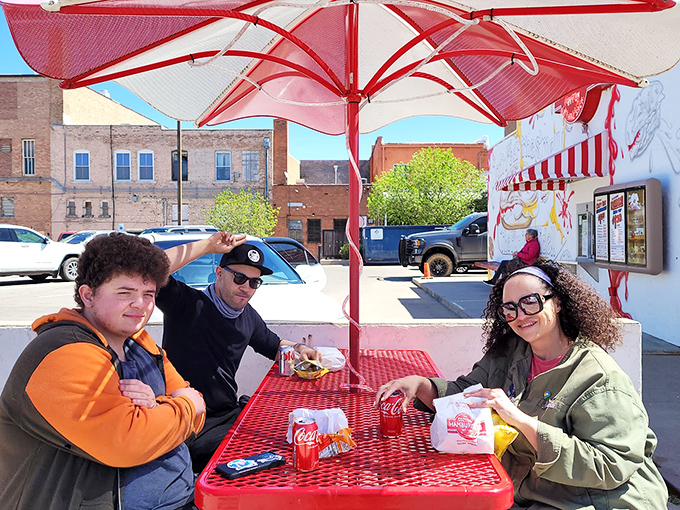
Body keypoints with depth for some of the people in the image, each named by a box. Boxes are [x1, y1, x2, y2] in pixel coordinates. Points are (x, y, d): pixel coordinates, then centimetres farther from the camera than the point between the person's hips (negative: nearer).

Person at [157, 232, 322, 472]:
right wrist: (207, 245, -25)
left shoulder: (248, 316, 9)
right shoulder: (188, 305, -11)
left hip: (231, 414, 7)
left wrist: (298, 349, 3)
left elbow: (275, 345, 26)